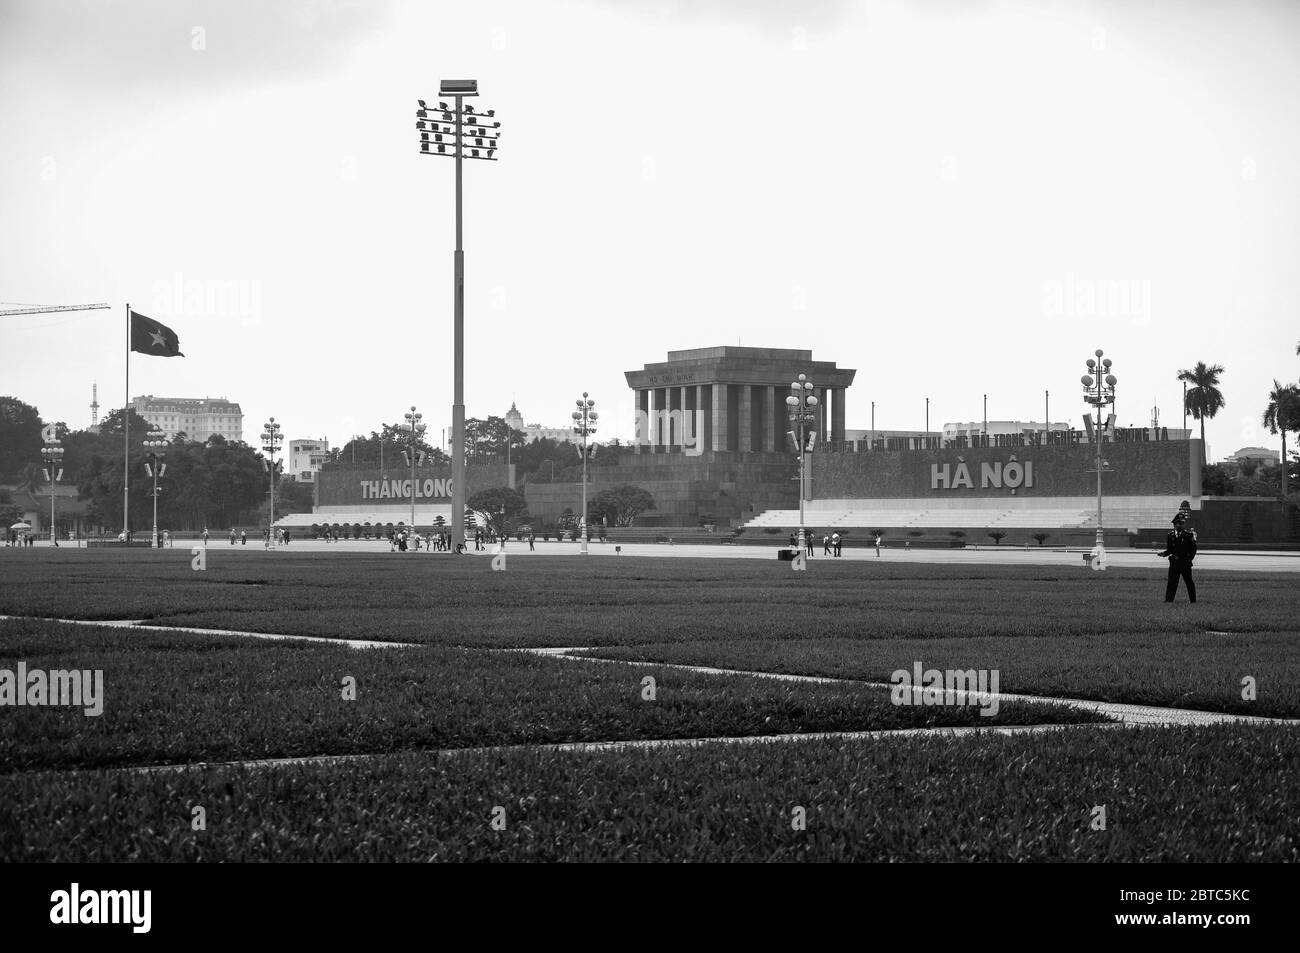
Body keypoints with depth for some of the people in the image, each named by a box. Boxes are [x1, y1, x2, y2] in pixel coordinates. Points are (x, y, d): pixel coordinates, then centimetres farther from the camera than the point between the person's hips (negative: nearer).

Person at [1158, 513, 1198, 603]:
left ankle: (1193, 600, 16)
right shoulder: (1171, 535, 6)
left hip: (1185, 563, -2)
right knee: (1172, 582, 0)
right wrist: (1163, 554, -7)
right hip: (1174, 563, 2)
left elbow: (1193, 549, 1)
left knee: (1189, 582, 6)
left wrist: (1189, 558, -7)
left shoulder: (1189, 535, -2)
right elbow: (1169, 550, 10)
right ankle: (1168, 600, 1)